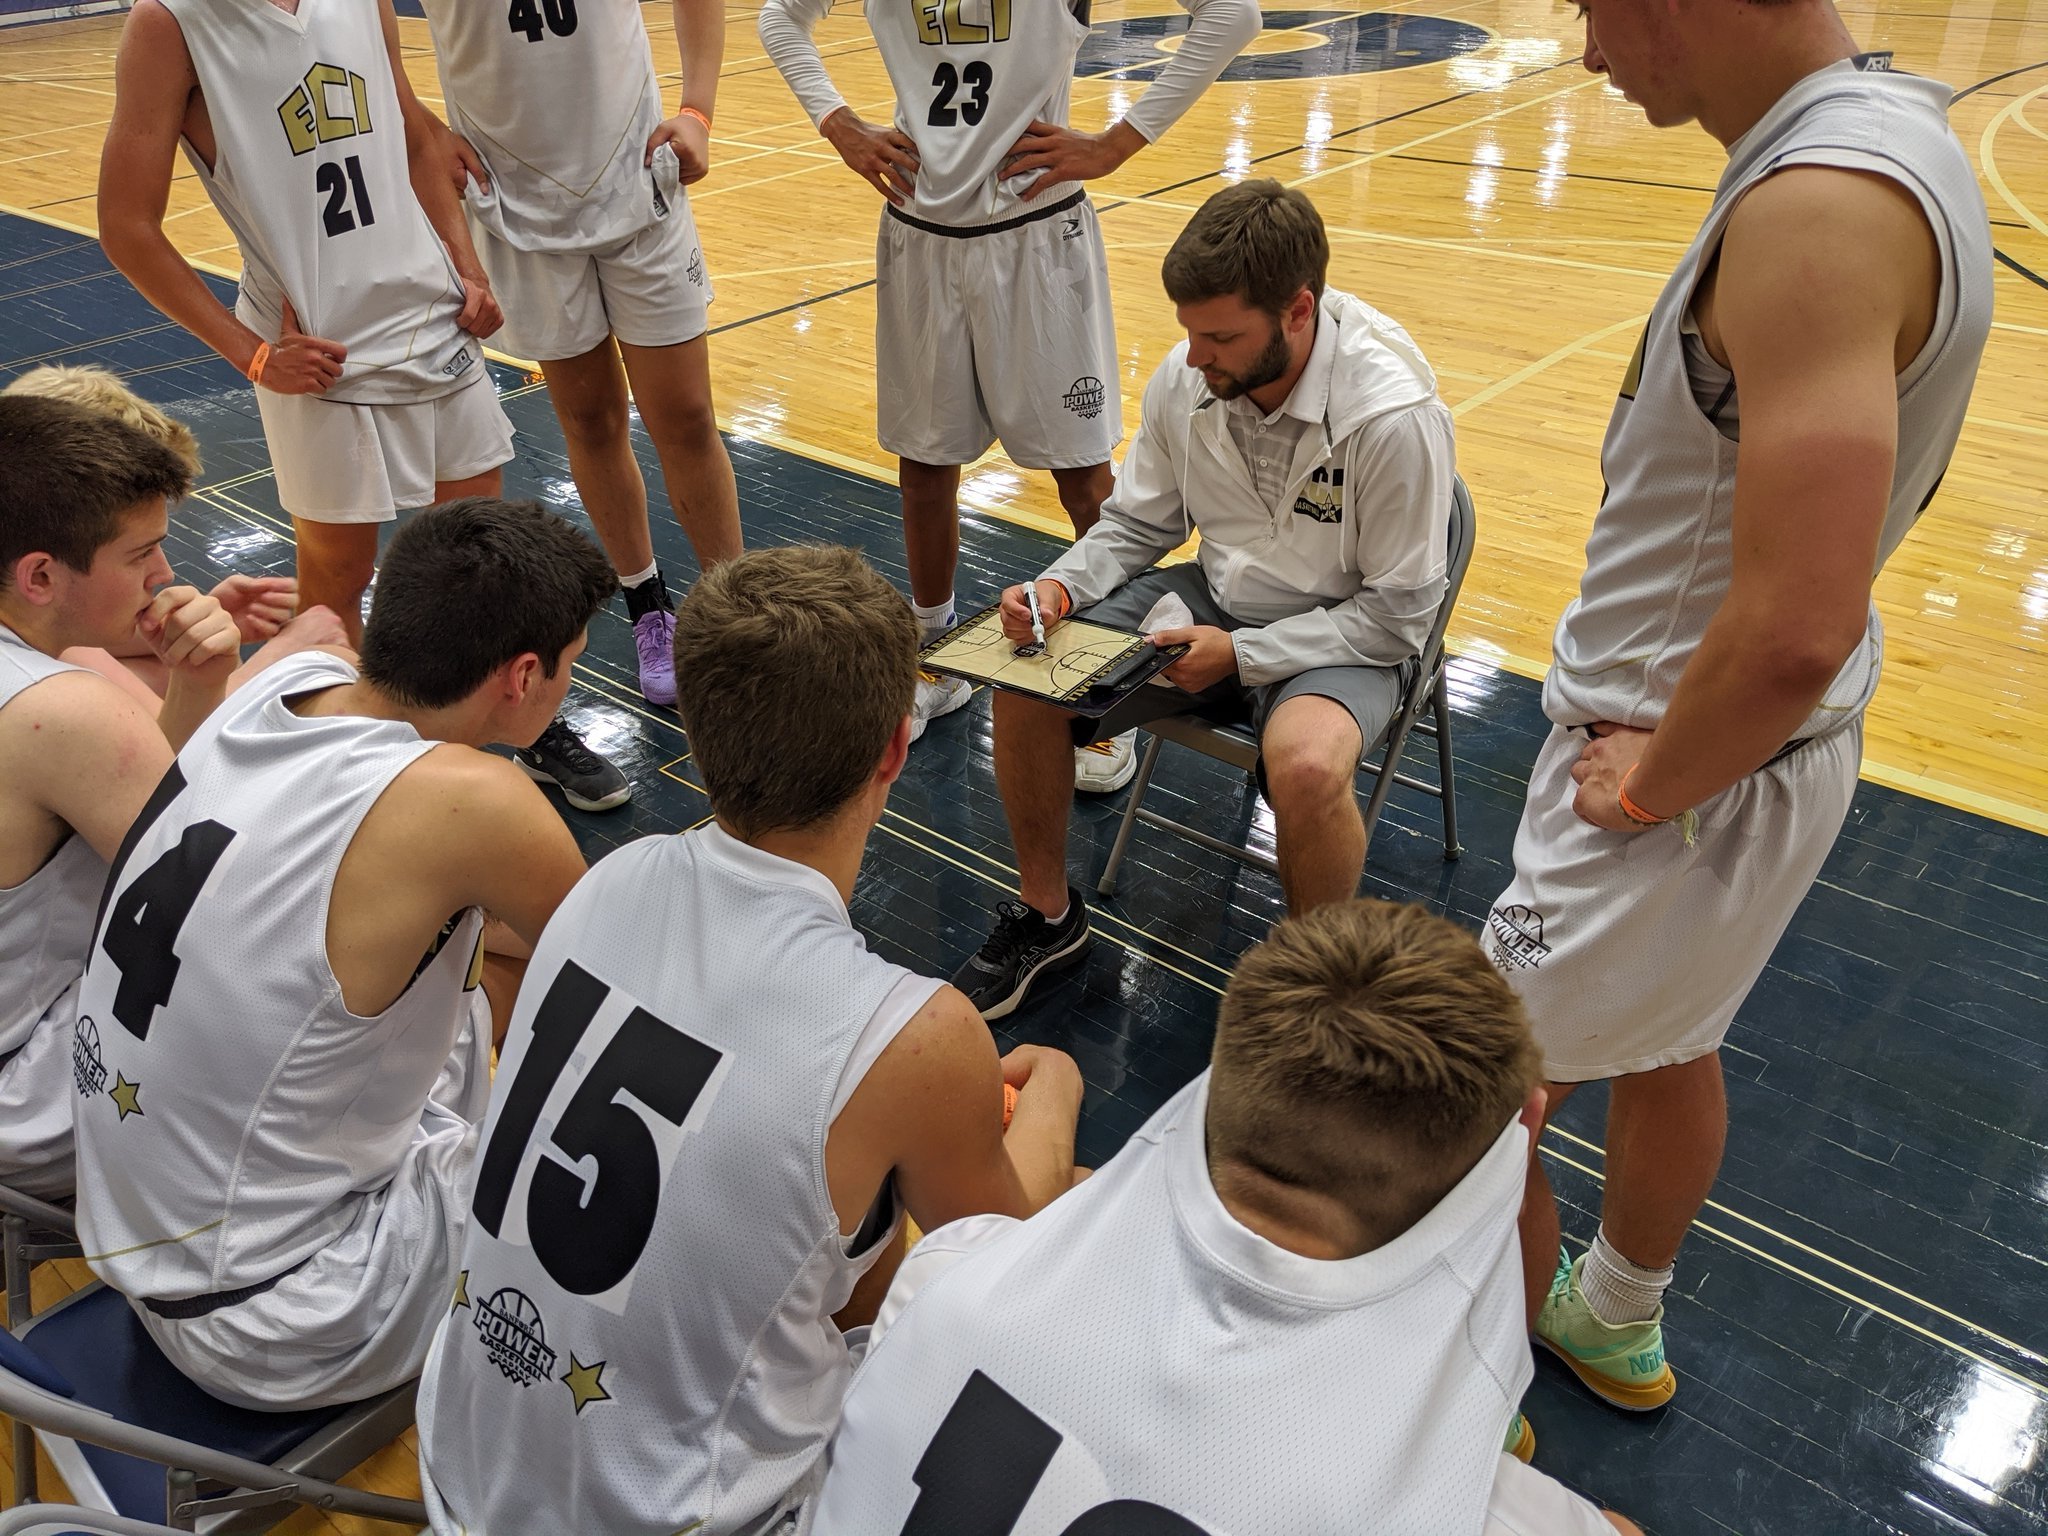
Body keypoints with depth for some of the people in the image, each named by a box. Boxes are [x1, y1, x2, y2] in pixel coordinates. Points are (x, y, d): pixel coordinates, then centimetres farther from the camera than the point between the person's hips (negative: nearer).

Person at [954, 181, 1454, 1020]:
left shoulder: (1396, 415, -26)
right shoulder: (1185, 377, -10)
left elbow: (1398, 615, -18)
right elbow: (1135, 524, 6)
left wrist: (1241, 655, -25)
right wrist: (1060, 588, -14)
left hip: (1346, 634, -5)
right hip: (1214, 601, 5)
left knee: (1305, 763, -37)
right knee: (1027, 683, -12)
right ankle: (1046, 913, 12)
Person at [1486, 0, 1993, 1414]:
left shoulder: (1816, 209, -29)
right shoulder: (1893, 122, 3)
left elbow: (1796, 633, -36)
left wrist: (1644, 788, -17)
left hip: (1699, 781, -10)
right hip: (1753, 742, 10)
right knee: (1669, 1055, 28)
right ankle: (1616, 1324, 53)